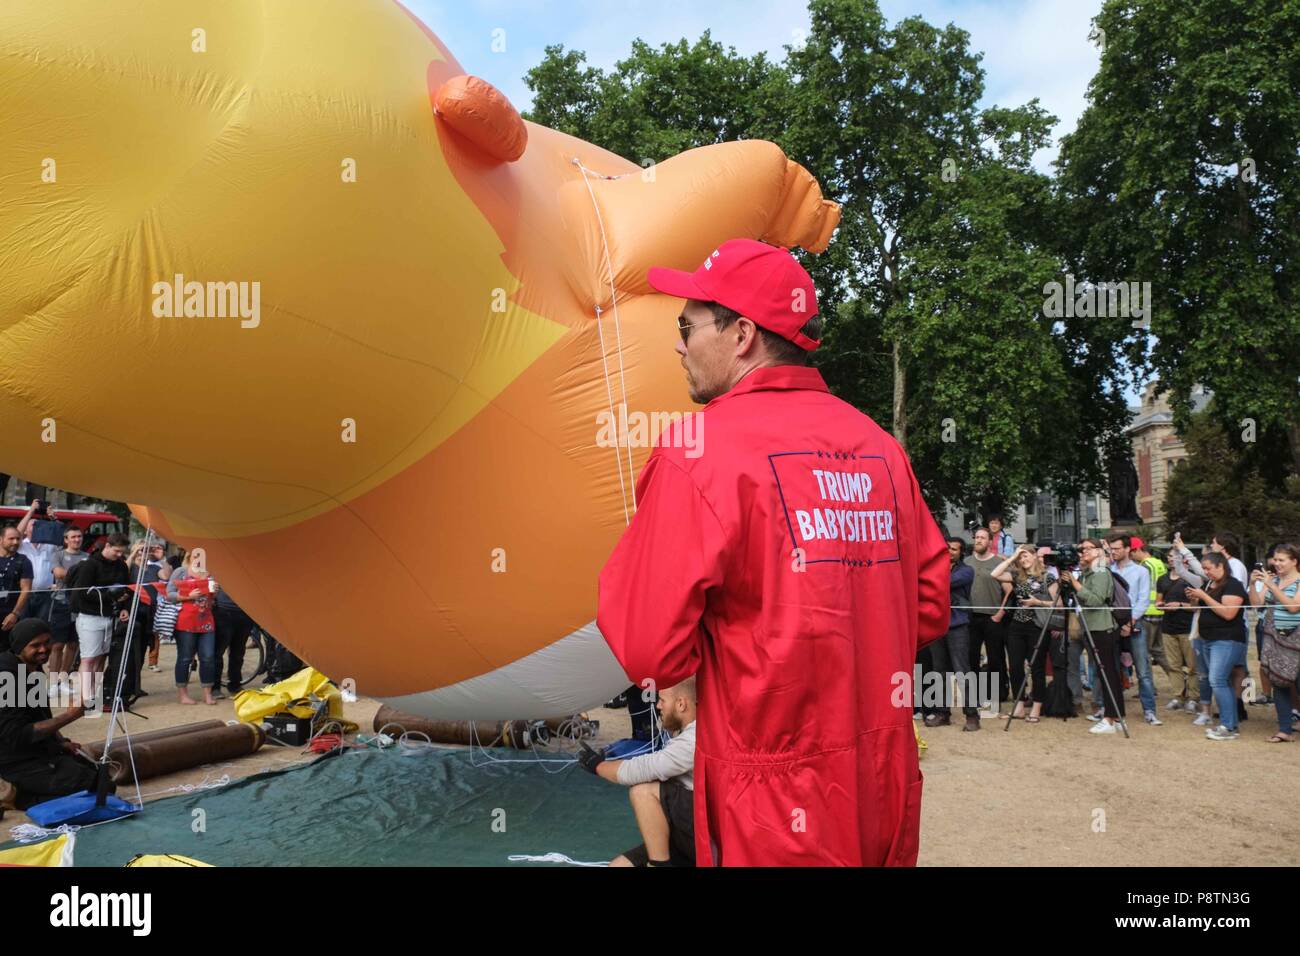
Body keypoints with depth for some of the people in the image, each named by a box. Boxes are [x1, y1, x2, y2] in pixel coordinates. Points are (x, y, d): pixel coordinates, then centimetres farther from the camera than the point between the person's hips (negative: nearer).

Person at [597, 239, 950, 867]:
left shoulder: (698, 450, -16)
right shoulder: (878, 443, 2)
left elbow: (648, 654, -17)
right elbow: (929, 611, 8)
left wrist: (624, 571, 0)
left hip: (780, 815, -6)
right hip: (888, 794, 6)